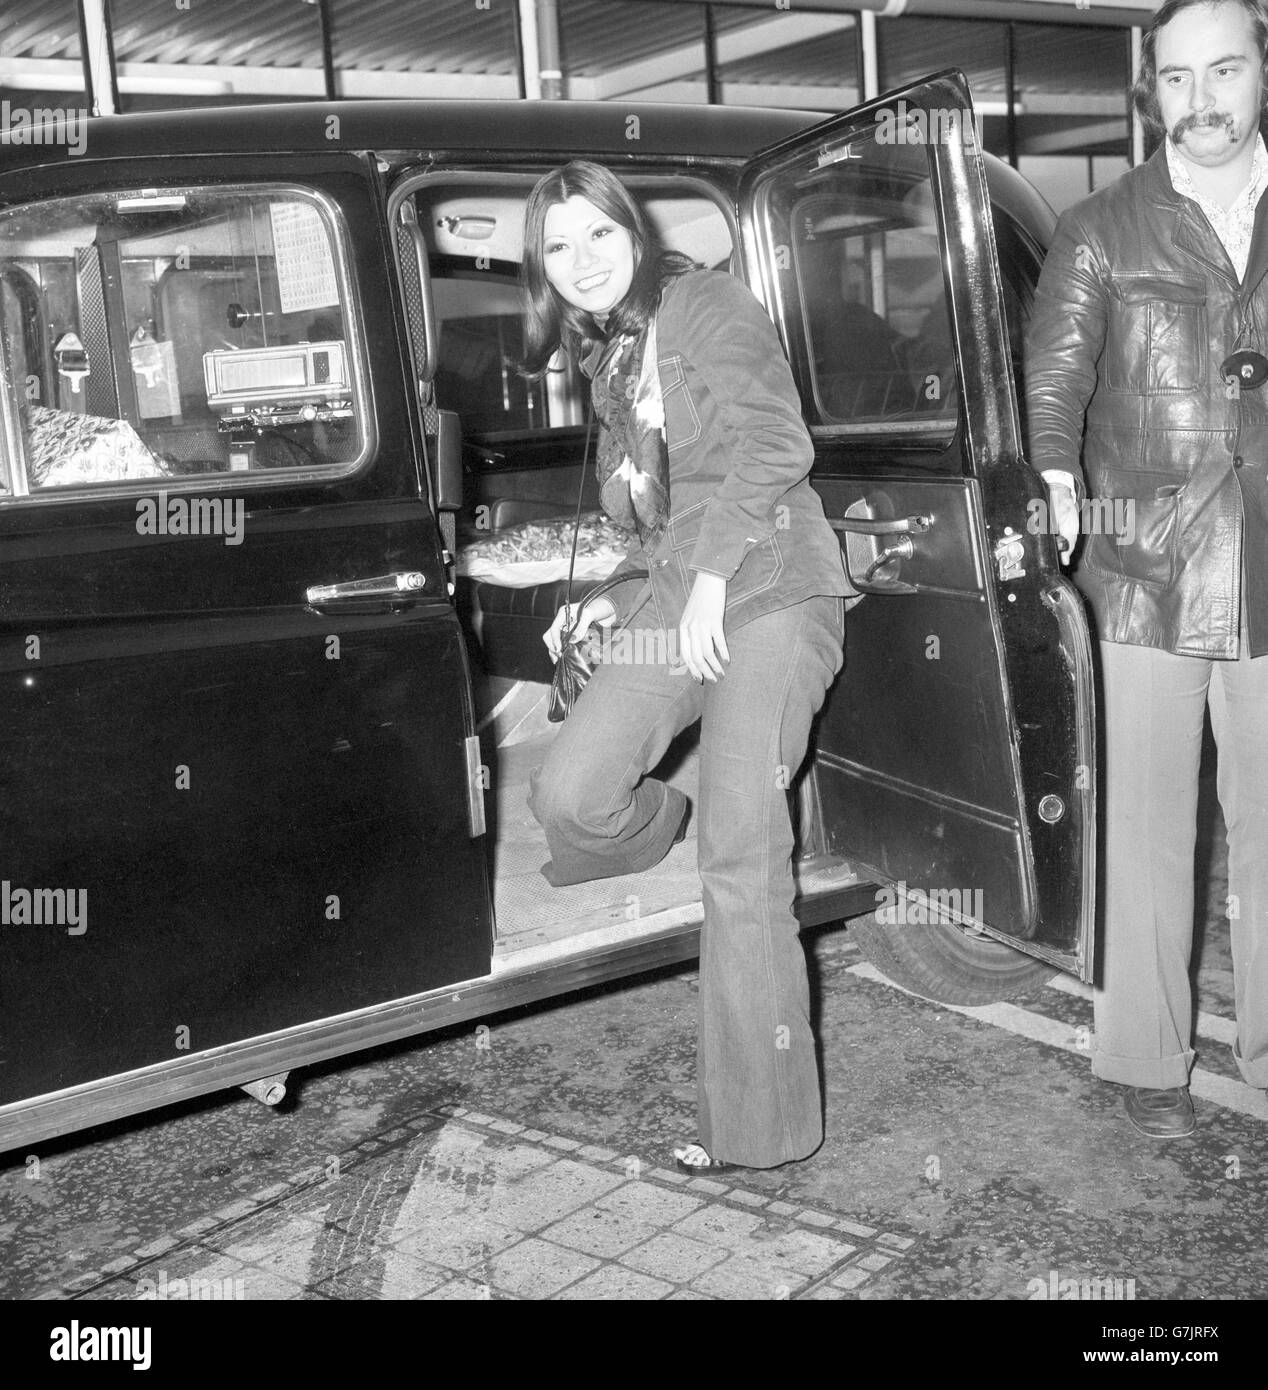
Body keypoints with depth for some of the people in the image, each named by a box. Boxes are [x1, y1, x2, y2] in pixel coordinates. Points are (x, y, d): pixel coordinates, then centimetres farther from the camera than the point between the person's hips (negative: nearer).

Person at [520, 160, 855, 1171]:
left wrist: (710, 579, -19)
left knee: (741, 855, -13)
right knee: (568, 794, -11)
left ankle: (764, 1127, -6)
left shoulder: (706, 306, 0)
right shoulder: (604, 358, 23)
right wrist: (618, 598, 20)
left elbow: (773, 447, -14)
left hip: (769, 588, -7)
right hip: (672, 598, 7)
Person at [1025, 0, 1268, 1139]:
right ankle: (1148, 1058, 18)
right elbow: (1052, 380, 1)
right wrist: (1050, 487, -15)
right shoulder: (1101, 233, 7)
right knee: (1146, 828, 5)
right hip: (1143, 580, -1)